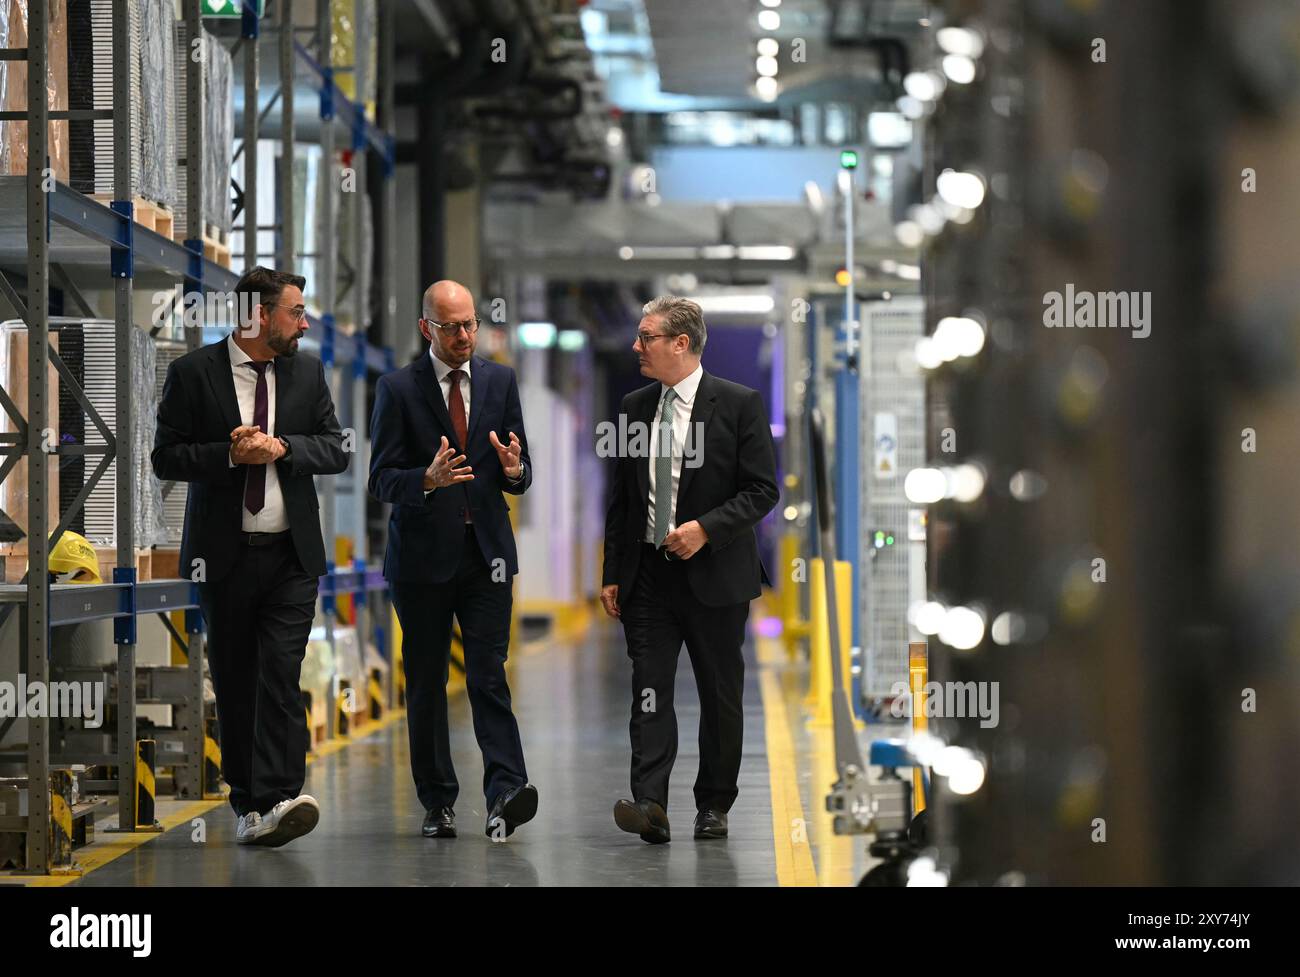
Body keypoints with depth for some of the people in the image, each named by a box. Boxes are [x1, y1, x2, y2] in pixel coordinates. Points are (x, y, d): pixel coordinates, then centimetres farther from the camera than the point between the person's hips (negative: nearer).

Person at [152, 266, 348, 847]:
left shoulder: (307, 372, 8)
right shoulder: (193, 373, -2)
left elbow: (336, 451, 6)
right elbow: (166, 457, -4)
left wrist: (282, 447, -12)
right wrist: (231, 454, -18)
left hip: (291, 555, 1)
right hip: (224, 554, -1)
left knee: (280, 676, -12)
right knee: (233, 684, 5)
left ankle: (277, 800, -19)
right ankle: (247, 804, 14)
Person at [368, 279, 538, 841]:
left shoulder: (500, 382, 9)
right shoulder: (398, 389, 0)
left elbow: (519, 477, 11)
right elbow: (382, 480, -5)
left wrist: (515, 471, -13)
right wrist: (428, 479, -25)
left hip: (486, 552, 1)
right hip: (423, 556, -1)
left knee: (489, 675, -11)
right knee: (426, 684, 5)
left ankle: (504, 794, -20)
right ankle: (438, 803, 14)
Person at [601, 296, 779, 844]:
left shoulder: (739, 404, -5)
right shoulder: (634, 407, 9)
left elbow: (761, 490, -7)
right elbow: (621, 496, 13)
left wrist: (706, 528, -19)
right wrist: (612, 573, 8)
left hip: (714, 575, -3)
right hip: (648, 574, 3)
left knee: (720, 695, 6)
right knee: (649, 691, -7)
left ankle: (713, 806, 18)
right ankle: (650, 806, -14)